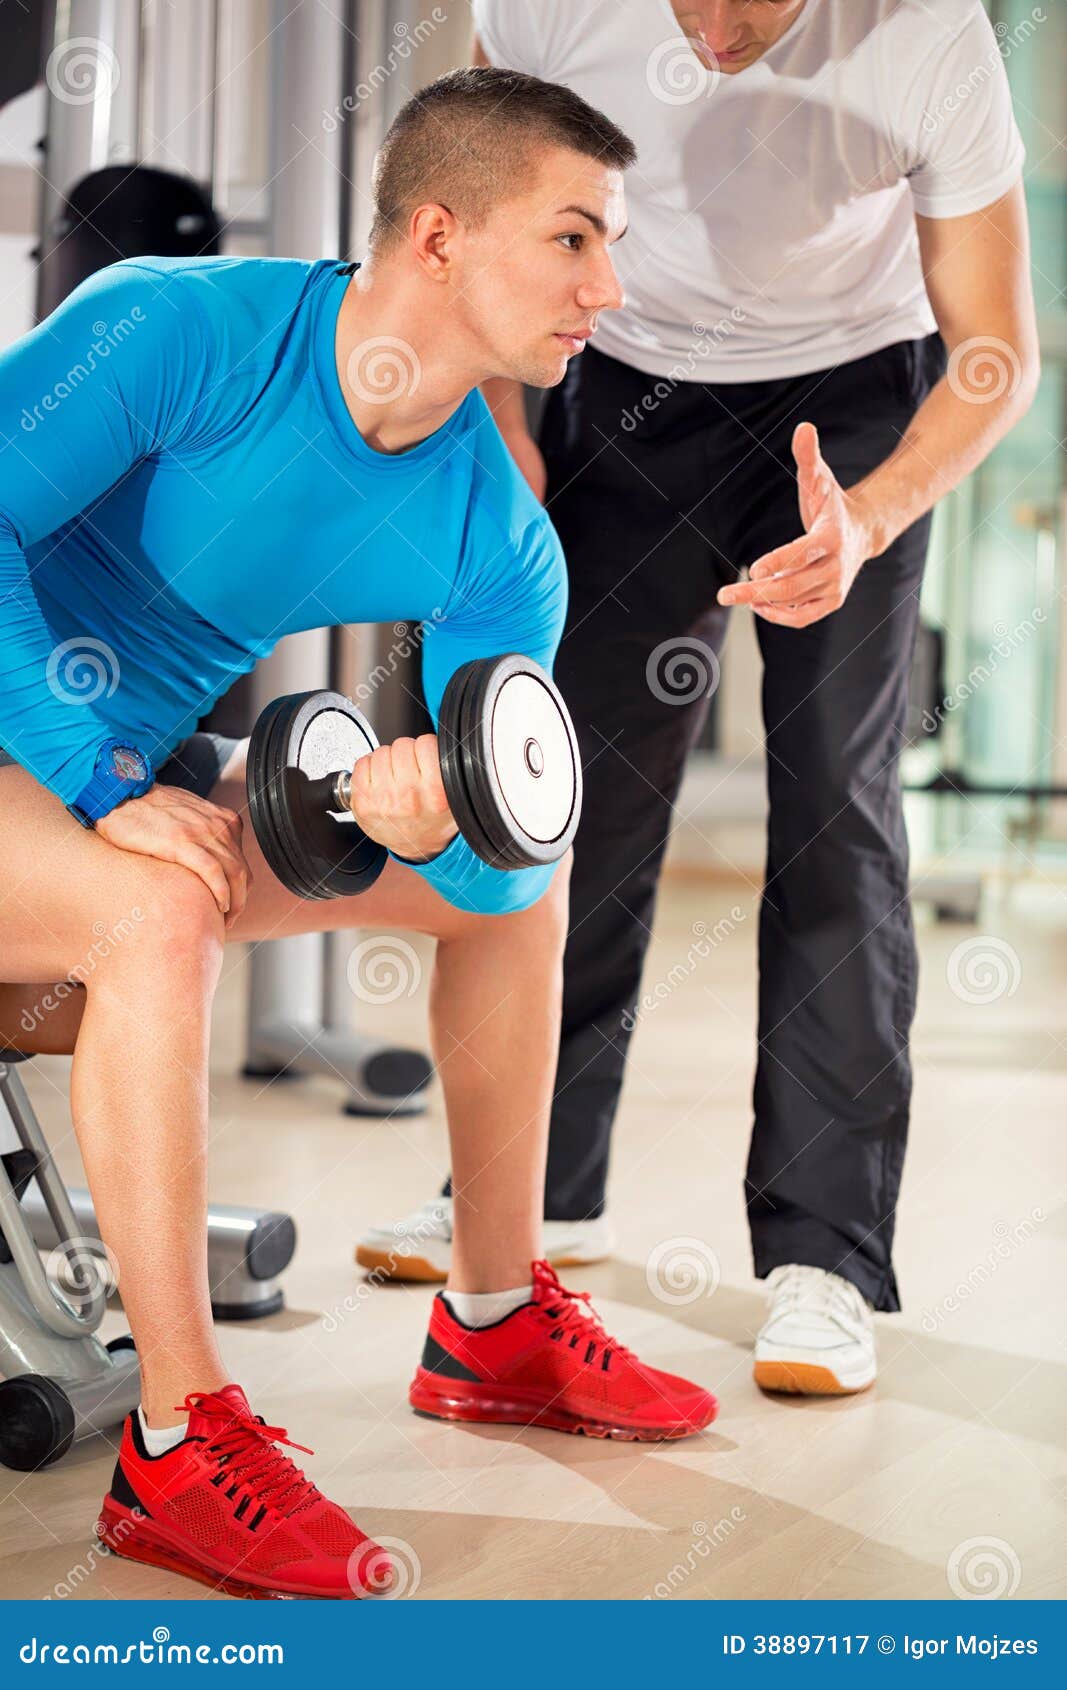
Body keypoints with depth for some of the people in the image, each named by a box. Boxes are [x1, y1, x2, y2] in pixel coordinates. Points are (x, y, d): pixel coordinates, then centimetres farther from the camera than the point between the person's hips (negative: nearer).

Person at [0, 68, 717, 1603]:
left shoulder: (500, 547, -7)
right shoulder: (182, 330, -24)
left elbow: (499, 859, -8)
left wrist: (440, 816, -32)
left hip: (148, 779, 7)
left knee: (520, 885, 8)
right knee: (162, 910, -37)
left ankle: (495, 1324, 20)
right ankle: (180, 1445, -26)